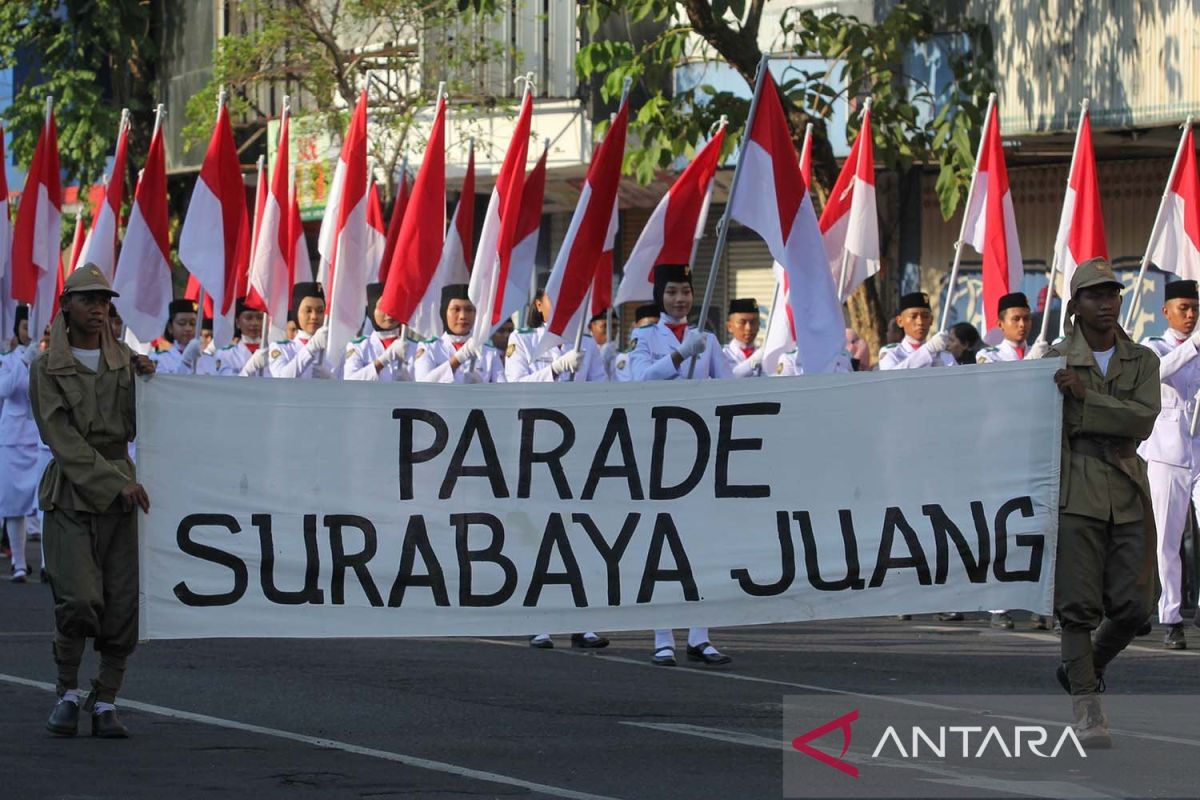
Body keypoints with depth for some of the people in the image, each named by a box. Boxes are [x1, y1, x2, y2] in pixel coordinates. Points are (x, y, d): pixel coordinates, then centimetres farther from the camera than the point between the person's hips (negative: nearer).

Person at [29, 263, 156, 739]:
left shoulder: (124, 361, 12)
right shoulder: (47, 368, 0)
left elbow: (134, 429, 10)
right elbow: (62, 437, -8)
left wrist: (147, 383, -5)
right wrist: (116, 482, -15)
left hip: (120, 489, 4)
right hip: (70, 492, -4)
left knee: (123, 602, -4)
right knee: (79, 598, -16)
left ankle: (105, 703, 6)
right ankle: (68, 693, 6)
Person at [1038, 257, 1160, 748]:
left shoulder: (1142, 361, 10)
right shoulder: (1056, 359, 4)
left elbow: (1144, 421, -7)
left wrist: (1084, 396, -15)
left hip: (1128, 495, 3)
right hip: (1076, 496, -3)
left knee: (1133, 605, 1)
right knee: (1079, 605, -7)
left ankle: (1082, 670, 28)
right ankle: (1087, 713, -7)